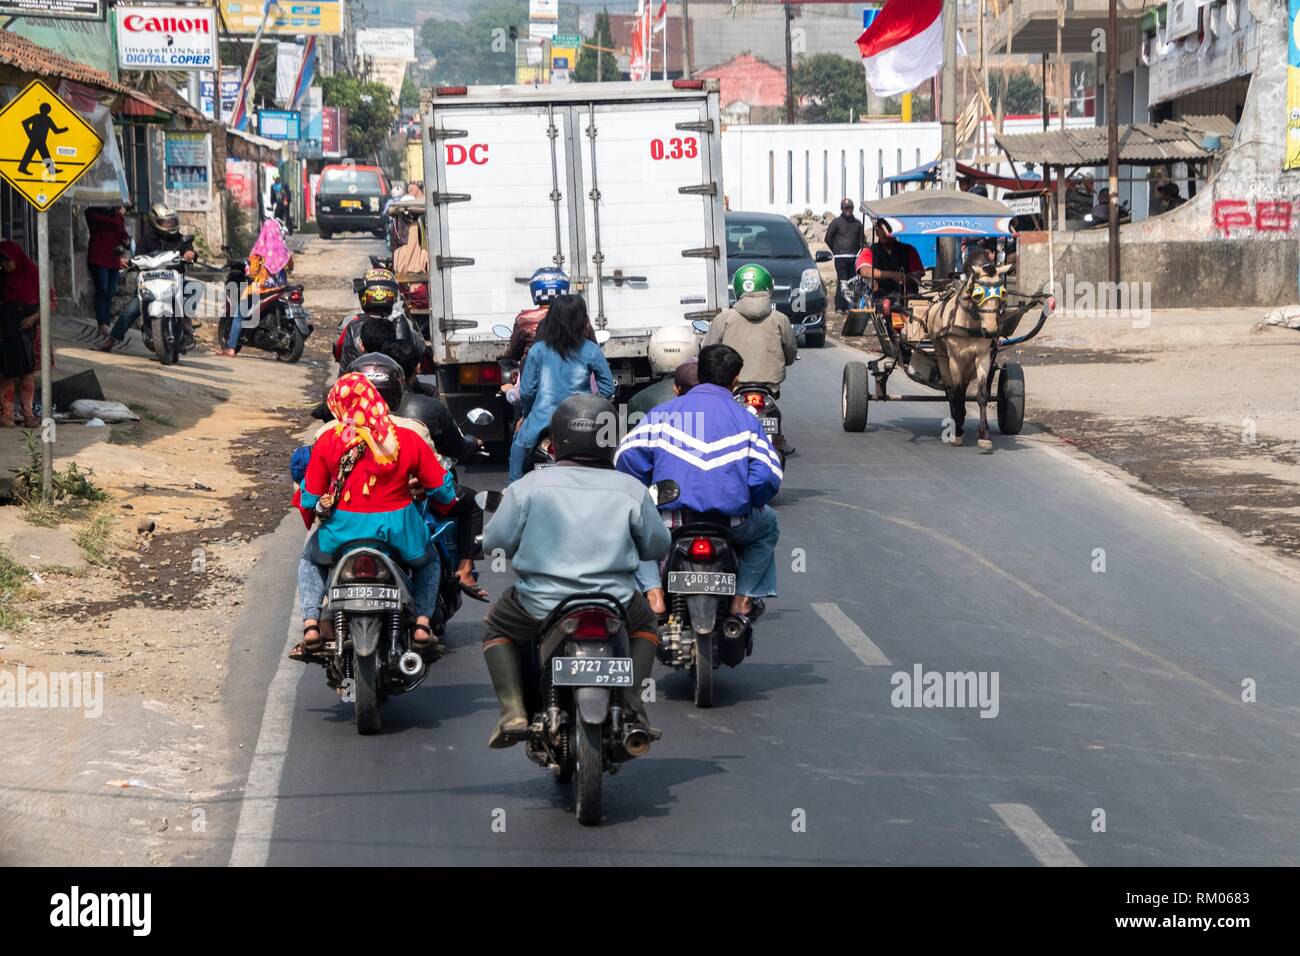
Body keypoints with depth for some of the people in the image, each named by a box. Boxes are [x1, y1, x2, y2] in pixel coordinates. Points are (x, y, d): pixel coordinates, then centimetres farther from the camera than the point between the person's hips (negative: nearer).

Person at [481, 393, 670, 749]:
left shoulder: (529, 486, -6)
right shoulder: (630, 489, -2)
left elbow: (494, 540, 2)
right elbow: (657, 546, 8)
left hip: (541, 605, -1)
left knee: (495, 629, 30)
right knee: (646, 624, 34)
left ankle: (513, 710, 10)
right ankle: (632, 704, 15)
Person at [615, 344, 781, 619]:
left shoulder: (663, 412, 7)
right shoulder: (747, 420, 6)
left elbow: (628, 457, -1)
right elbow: (768, 476, -4)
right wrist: (747, 504, 17)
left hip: (668, 522, 0)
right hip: (731, 523, 0)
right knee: (768, 524, 33)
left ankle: (653, 594, 12)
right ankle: (742, 599, 23)